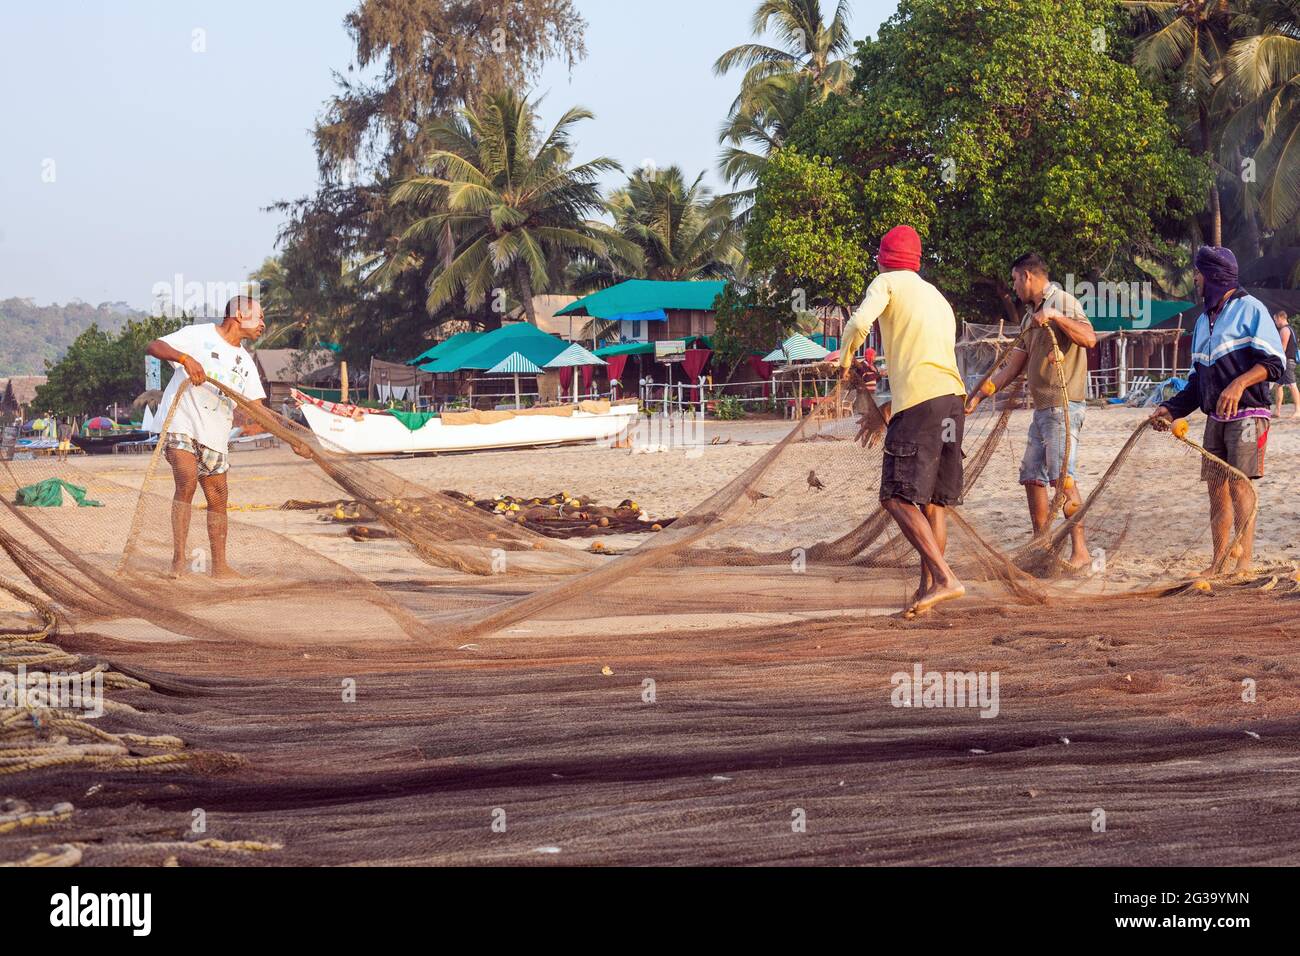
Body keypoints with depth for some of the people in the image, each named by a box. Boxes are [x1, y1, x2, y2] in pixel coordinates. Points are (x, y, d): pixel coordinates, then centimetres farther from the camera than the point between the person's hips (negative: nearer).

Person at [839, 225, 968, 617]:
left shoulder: (887, 282, 7)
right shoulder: (938, 299, 29)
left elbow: (859, 323, -12)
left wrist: (845, 361, 8)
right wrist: (885, 412, 37)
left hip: (918, 401, -8)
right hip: (953, 397, 8)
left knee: (899, 498, -8)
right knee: (934, 499, 13)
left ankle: (944, 578, -20)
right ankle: (927, 586, 10)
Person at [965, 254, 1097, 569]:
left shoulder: (1063, 302, -7)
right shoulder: (1030, 315, 20)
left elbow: (1089, 339, -22)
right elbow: (1013, 365, 22)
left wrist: (1055, 316, -27)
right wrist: (979, 395, 17)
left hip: (1064, 404, -10)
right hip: (1042, 408, 10)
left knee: (1063, 477, -16)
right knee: (1033, 477, 10)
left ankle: (1080, 551, -17)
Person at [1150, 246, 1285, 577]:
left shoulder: (1249, 309, -5)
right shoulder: (1203, 321, 20)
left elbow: (1274, 361, -13)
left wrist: (1239, 383, -26)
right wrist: (1171, 409, 13)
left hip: (1247, 414, -8)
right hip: (1216, 418, 8)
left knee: (1239, 482, -14)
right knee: (1216, 487, 5)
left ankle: (1245, 560, -15)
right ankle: (1218, 564, 9)